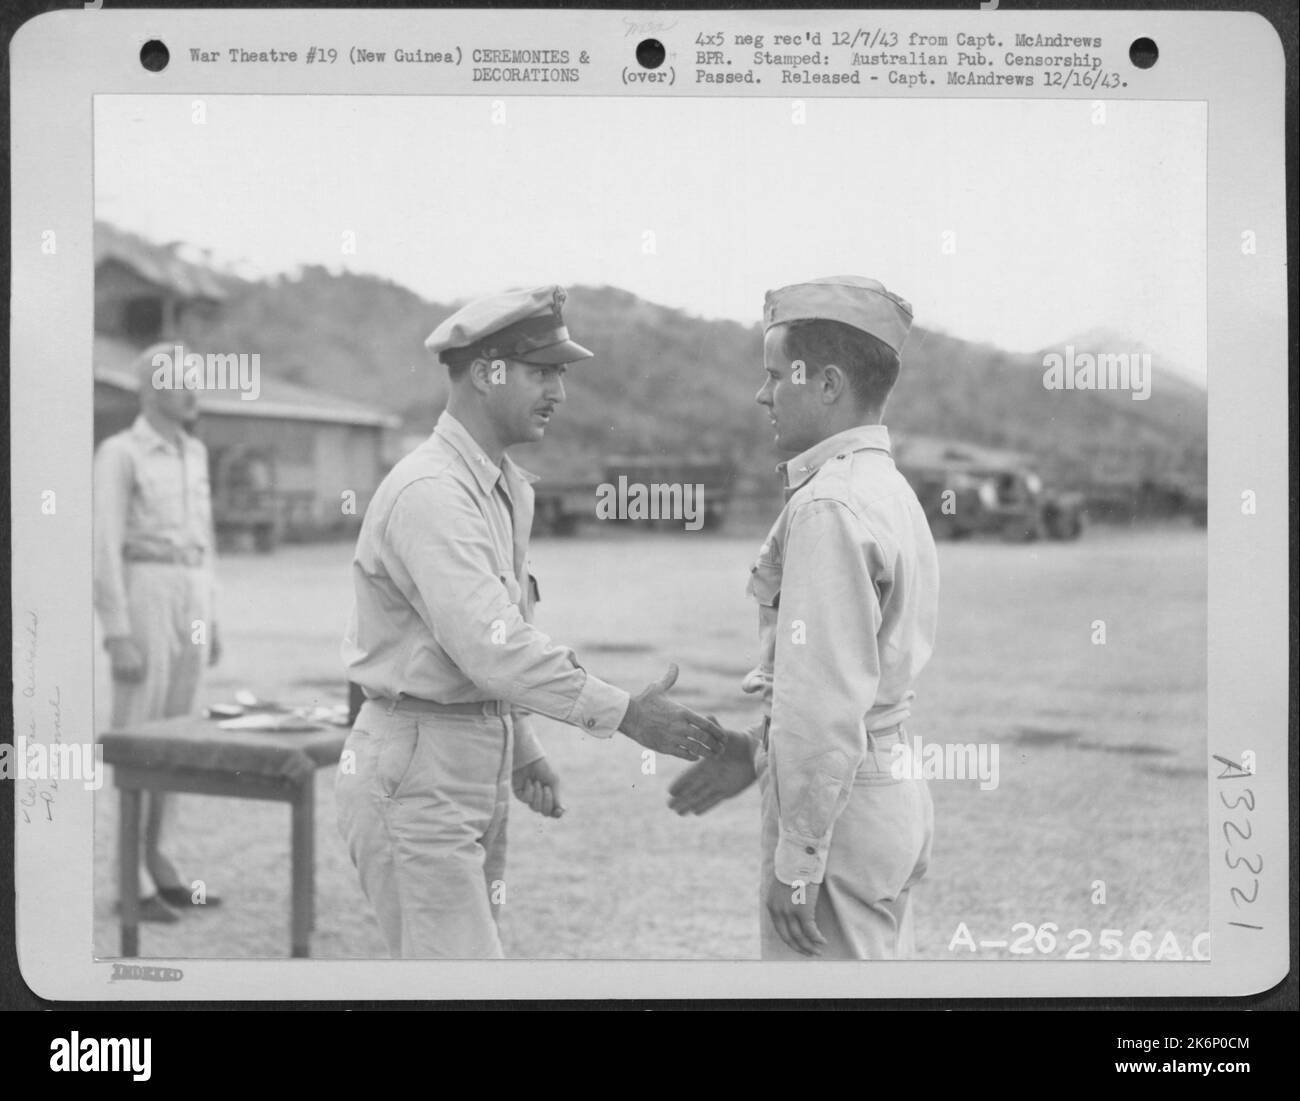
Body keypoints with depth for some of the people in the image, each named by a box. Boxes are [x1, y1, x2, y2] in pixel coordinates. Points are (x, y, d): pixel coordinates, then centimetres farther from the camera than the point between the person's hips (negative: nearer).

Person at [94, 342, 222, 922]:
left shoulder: (192, 454, 15)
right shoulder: (117, 454, -9)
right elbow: (103, 551, -13)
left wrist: (210, 623, 18)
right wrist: (117, 637, -18)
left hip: (189, 605, 7)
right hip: (142, 602, -7)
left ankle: (156, 864, 17)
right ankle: (131, 881, 2)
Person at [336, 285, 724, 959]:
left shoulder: (509, 486, 13)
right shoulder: (429, 493, -20)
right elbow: (491, 648, -28)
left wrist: (522, 750, 15)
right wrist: (626, 714, -25)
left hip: (479, 765, 10)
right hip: (416, 769, -10)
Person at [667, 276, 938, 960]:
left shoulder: (828, 507, -19)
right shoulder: (891, 491, 12)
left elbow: (825, 701, -23)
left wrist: (796, 859, -19)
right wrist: (757, 751, 21)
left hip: (839, 801, -10)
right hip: (896, 791, 10)